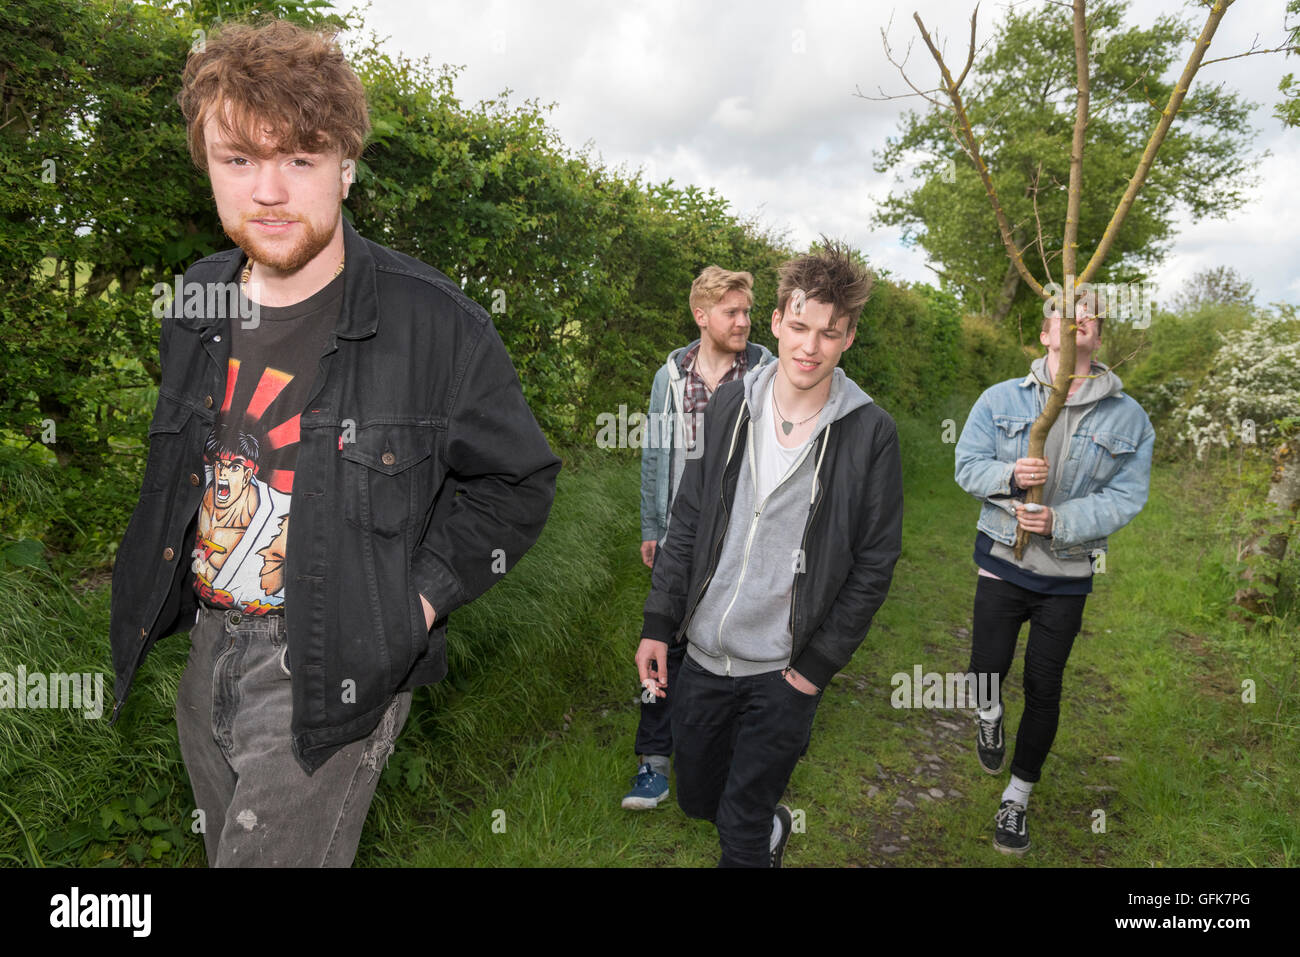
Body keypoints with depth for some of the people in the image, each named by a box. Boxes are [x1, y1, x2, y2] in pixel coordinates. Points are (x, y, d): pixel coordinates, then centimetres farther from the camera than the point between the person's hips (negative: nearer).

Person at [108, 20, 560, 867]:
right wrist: (158, 593, 11)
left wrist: (417, 599, -14)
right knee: (227, 847, 25)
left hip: (332, 670, -6)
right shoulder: (198, 303, 2)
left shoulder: (434, 322, -17)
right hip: (208, 651, 7)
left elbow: (518, 479, -9)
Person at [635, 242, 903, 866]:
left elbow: (874, 562, -6)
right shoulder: (729, 405, -1)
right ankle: (771, 826, 50)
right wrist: (658, 623, 0)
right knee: (695, 796, 21)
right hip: (702, 655, 4)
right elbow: (688, 521, 3)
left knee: (742, 834, 6)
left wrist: (818, 664, -9)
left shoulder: (869, 433, -11)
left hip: (784, 672, -4)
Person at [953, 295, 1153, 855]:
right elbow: (968, 464, -2)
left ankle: (1017, 799, 27)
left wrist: (1058, 522, -22)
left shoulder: (1129, 418, -2)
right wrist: (1010, 475, -23)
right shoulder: (1002, 399, -3)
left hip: (1067, 575, 1)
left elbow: (1125, 497, -7)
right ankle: (989, 714, 43)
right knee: (988, 668, 3)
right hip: (1002, 561, -1)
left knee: (1044, 689, 8)